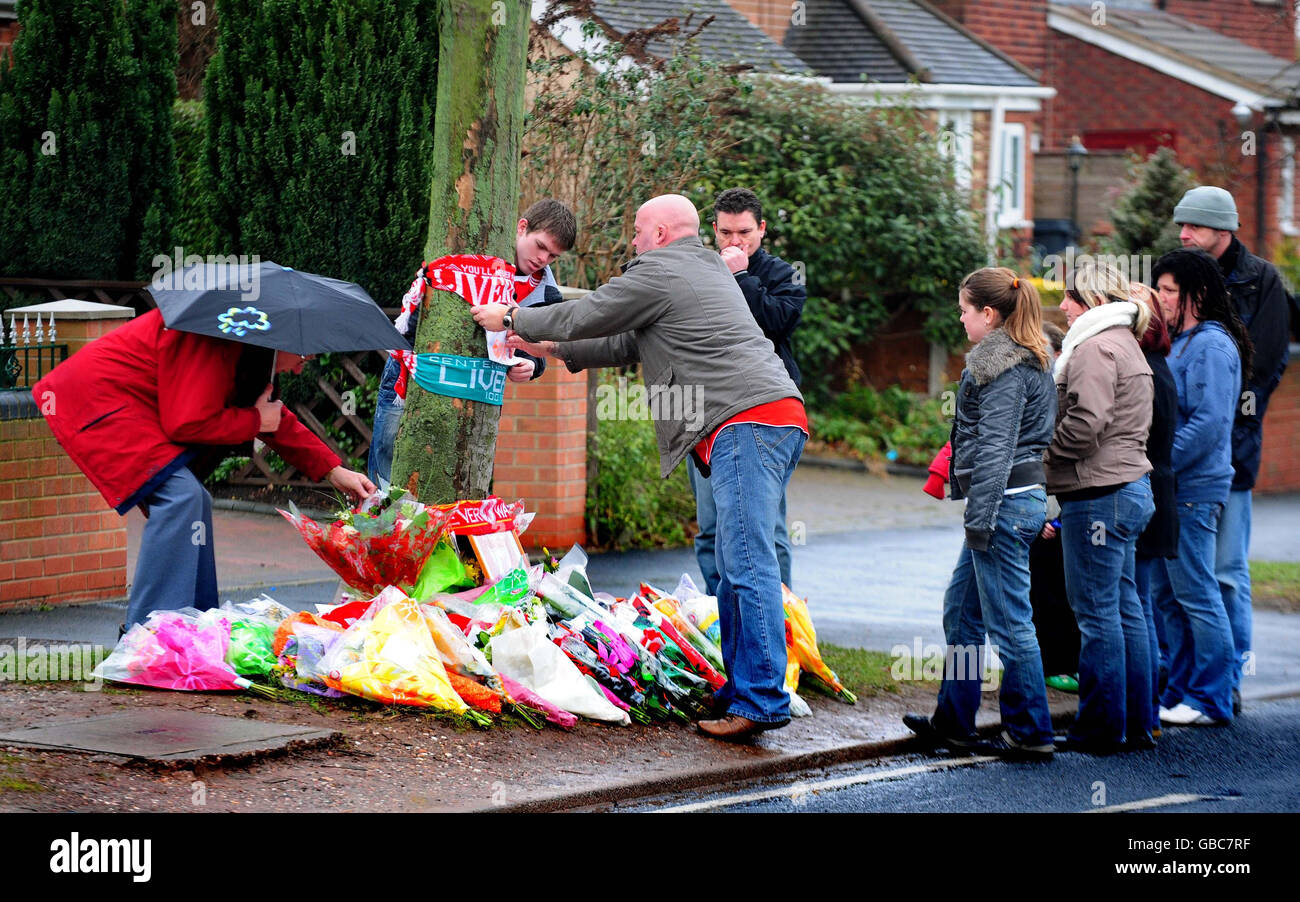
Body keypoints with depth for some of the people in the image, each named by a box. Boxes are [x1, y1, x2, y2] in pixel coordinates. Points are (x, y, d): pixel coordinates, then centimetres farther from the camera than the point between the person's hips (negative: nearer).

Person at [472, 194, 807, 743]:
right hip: (782, 418, 10)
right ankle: (740, 690, 13)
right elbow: (631, 345, 37)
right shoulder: (710, 271, 31)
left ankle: (762, 701, -20)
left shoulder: (657, 272, 0)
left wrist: (511, 319, 23)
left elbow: (583, 316, 6)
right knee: (738, 564, 13)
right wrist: (552, 349, 41)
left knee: (748, 564, -14)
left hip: (748, 420, -10)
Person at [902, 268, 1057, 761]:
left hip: (1004, 501, -11)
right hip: (1023, 496, 11)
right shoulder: (1027, 361, 16)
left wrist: (980, 518, -19)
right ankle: (953, 724, 22)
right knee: (960, 612, 16)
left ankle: (1031, 734, 2)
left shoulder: (1005, 368, -15)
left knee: (1008, 621, -4)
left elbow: (995, 448, -20)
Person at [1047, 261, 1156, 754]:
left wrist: (1046, 452, -8)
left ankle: (1102, 728, -1)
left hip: (1098, 494, -11)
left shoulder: (1095, 349, -14)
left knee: (1096, 612, -5)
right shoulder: (1125, 344, 19)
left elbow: (1085, 423, -24)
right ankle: (1136, 724, 17)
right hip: (1130, 487, 11)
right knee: (1124, 607, 13)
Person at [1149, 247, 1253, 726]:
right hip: (1171, 488, 10)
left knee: (1196, 594, -4)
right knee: (1166, 594, 12)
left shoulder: (1212, 345, -13)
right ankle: (1181, 692, 19)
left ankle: (1211, 700, 2)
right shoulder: (1182, 342, 17)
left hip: (1194, 489, -10)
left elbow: (1208, 422, -21)